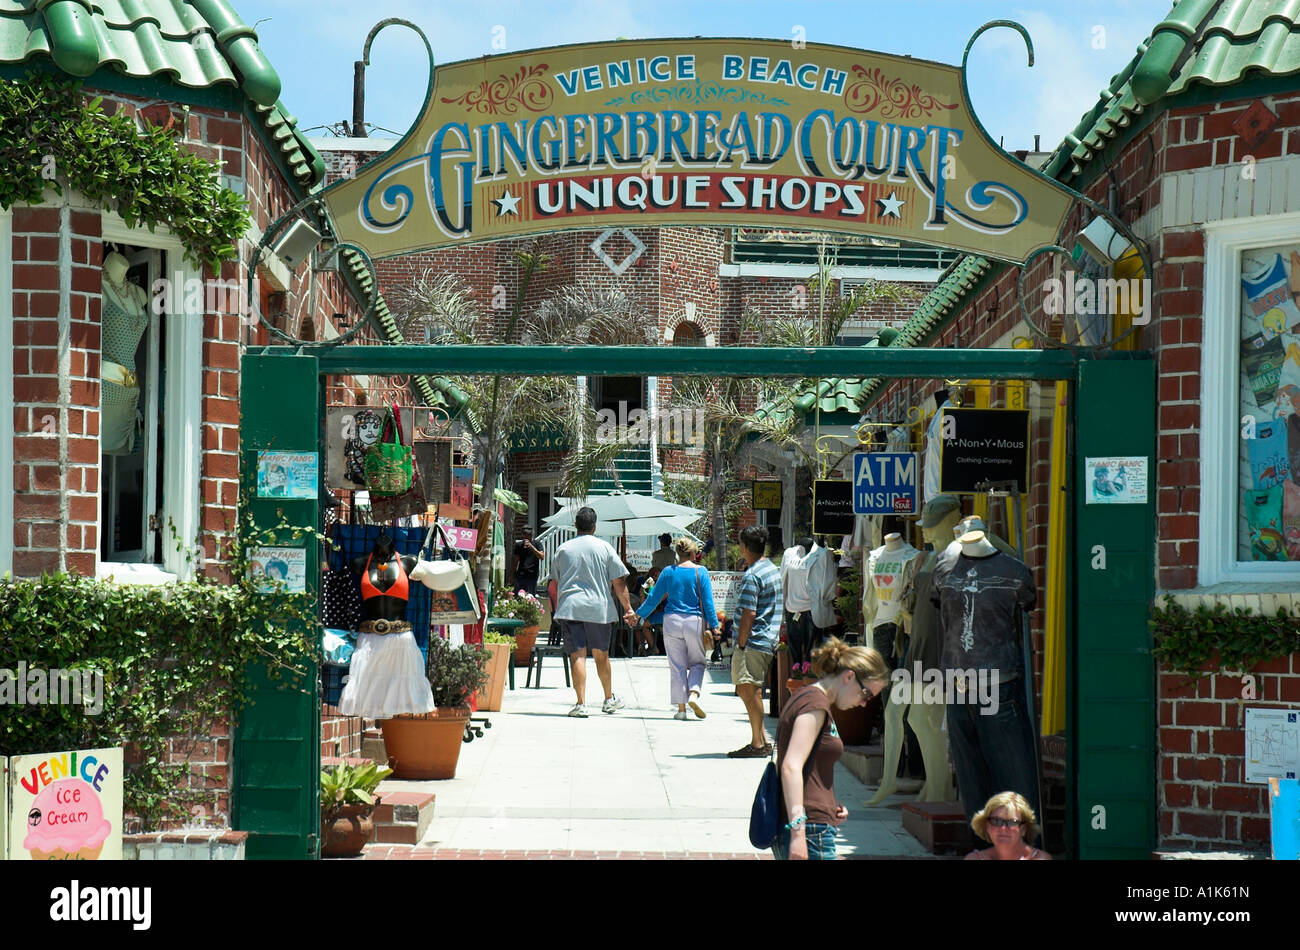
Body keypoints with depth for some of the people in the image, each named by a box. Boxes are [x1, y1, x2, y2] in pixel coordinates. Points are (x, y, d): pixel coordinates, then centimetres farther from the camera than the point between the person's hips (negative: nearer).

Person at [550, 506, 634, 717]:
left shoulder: (563, 549, 9)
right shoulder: (604, 548, 3)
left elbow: (554, 584, 15)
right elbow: (619, 582, 0)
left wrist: (556, 608, 27)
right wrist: (628, 607, 7)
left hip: (569, 608, 0)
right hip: (599, 608, 0)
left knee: (577, 655, -4)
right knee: (601, 654, 13)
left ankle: (581, 703, -13)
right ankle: (609, 699, 27)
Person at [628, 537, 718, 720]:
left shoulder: (668, 572, 4)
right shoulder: (700, 572, -1)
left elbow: (654, 598, 8)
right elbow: (708, 602, -2)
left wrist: (637, 614, 20)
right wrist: (713, 626, 3)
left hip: (672, 621, 1)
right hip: (695, 622, -1)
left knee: (677, 665, 5)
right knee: (697, 662, 12)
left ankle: (681, 708, 4)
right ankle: (694, 693, -13)